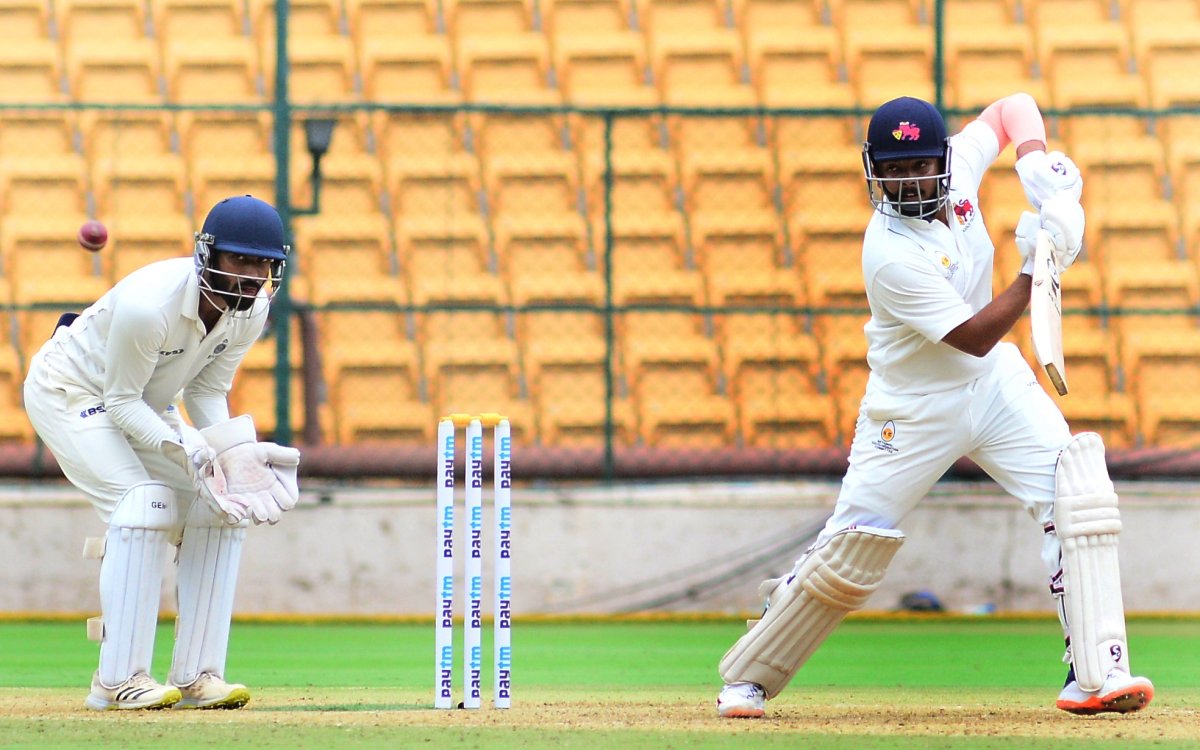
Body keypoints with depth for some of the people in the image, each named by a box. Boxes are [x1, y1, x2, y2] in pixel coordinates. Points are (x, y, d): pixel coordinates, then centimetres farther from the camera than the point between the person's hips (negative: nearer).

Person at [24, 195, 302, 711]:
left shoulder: (251, 310, -14)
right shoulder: (151, 302, -36)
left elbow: (207, 391, -2)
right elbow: (120, 401, -27)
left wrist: (231, 447, -21)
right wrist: (185, 446, -40)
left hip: (143, 404, 8)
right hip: (69, 391, -8)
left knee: (218, 507, -6)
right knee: (145, 502, -25)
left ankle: (195, 675, -2)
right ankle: (117, 680, -23)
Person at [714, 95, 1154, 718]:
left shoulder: (959, 165, -10)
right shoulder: (891, 254, -28)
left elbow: (1013, 108, 8)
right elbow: (974, 336, -25)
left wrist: (1036, 160, -12)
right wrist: (1036, 269, -29)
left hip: (994, 382, 6)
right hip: (914, 406, -6)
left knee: (1077, 491, -16)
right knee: (850, 551, -1)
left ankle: (1095, 675, -18)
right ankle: (748, 676, 20)